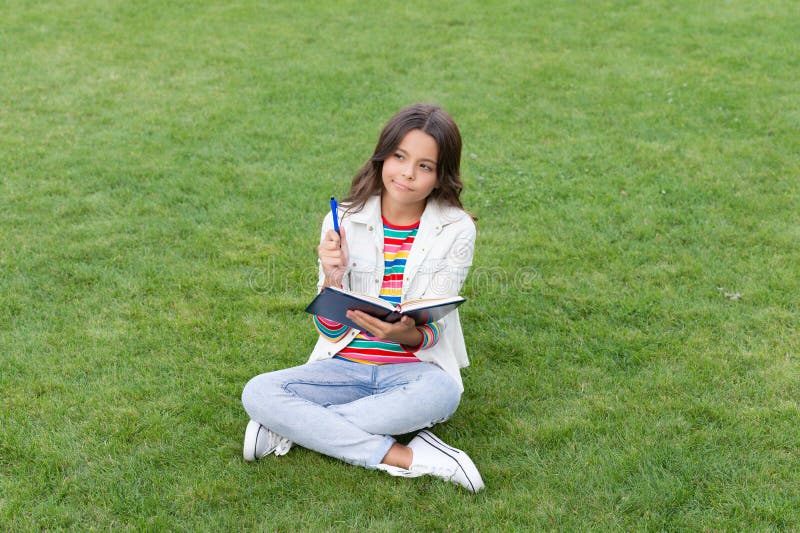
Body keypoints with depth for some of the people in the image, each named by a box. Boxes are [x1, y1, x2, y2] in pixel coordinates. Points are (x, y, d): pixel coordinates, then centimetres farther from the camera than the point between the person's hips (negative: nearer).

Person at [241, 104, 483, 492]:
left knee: (440, 392, -37)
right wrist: (332, 279, -22)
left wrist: (408, 335, -32)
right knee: (258, 392, -23)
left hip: (413, 367, -1)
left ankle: (292, 426, -20)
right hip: (344, 366, 2)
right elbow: (331, 332, -2)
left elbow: (432, 333, -8)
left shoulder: (456, 230, -5)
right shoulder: (344, 221, -3)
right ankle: (404, 457, -26)